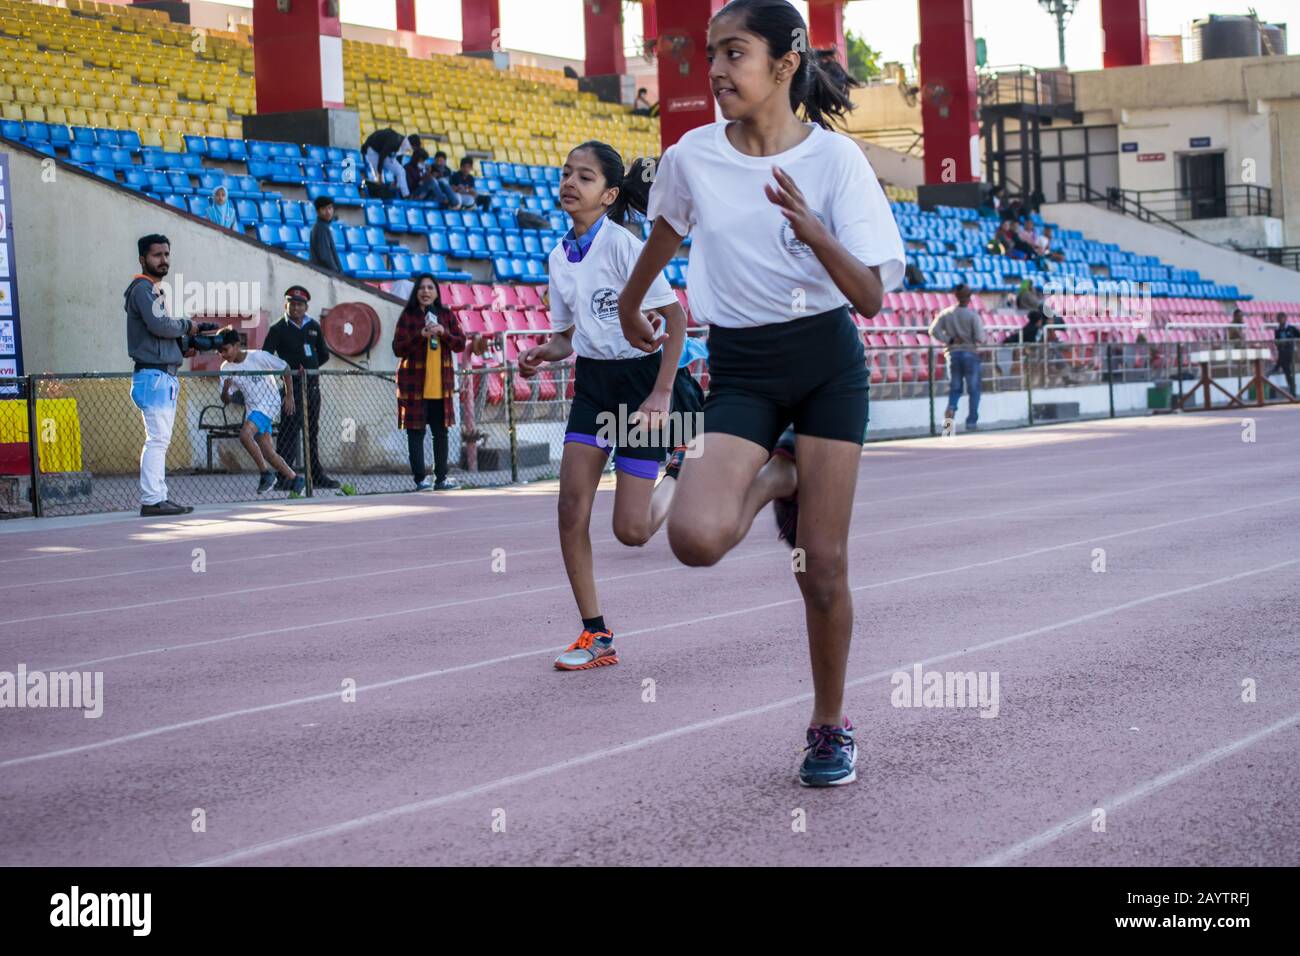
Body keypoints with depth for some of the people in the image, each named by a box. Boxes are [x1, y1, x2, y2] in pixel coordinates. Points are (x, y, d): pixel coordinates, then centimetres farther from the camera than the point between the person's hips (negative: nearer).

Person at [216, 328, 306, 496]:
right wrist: (225, 390, -22)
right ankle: (295, 480, 17)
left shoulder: (258, 356, -16)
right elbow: (226, 401, 1)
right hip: (252, 408, 7)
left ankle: (266, 474, -16)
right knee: (267, 452, 2)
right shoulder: (226, 369, 0)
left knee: (245, 434, -28)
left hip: (269, 402, -7)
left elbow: (285, 368, -4)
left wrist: (289, 396, -3)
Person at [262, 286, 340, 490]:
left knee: (313, 431, 13)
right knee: (289, 430, -12)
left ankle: (317, 475, 21)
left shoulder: (314, 327, 13)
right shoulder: (278, 329, -3)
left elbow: (324, 354, 20)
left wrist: (308, 367, 8)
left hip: (312, 383, 6)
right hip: (291, 386, -6)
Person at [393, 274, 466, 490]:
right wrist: (420, 336, -19)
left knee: (441, 432, 8)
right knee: (416, 432, -3)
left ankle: (441, 478, 16)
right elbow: (398, 348, -7)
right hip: (414, 382, -4)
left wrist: (444, 333, -13)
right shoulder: (408, 316, -2)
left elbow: (460, 343, 4)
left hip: (441, 384, 4)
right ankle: (420, 478, 0)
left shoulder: (447, 315, 8)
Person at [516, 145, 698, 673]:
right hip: (591, 381, 6)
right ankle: (595, 635, 1)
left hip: (641, 377, -6)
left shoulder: (623, 244, -16)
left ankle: (681, 467, 26)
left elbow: (676, 321, -14)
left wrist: (661, 395, -17)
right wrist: (543, 353, -8)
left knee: (631, 531, -6)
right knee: (571, 508, -7)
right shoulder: (560, 256, 5)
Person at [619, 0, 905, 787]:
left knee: (823, 563, -2)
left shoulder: (834, 158, -10)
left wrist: (814, 231, -32)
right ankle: (776, 478, 12)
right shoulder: (692, 158, -4)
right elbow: (665, 235, 20)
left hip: (827, 360, -1)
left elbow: (871, 297, -15)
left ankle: (831, 727, 19)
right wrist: (631, 305, 35)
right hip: (741, 368, 1)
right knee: (696, 537, -23)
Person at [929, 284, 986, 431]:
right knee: (974, 389, 9)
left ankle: (950, 409, -20)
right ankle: (972, 422, 8)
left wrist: (949, 340, -4)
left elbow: (933, 331, -8)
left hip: (953, 353, 3)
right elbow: (980, 338, -16)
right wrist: (974, 341, 6)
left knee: (954, 388, 10)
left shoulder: (946, 313, 1)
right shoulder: (973, 315, -10)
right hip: (970, 353, -3)